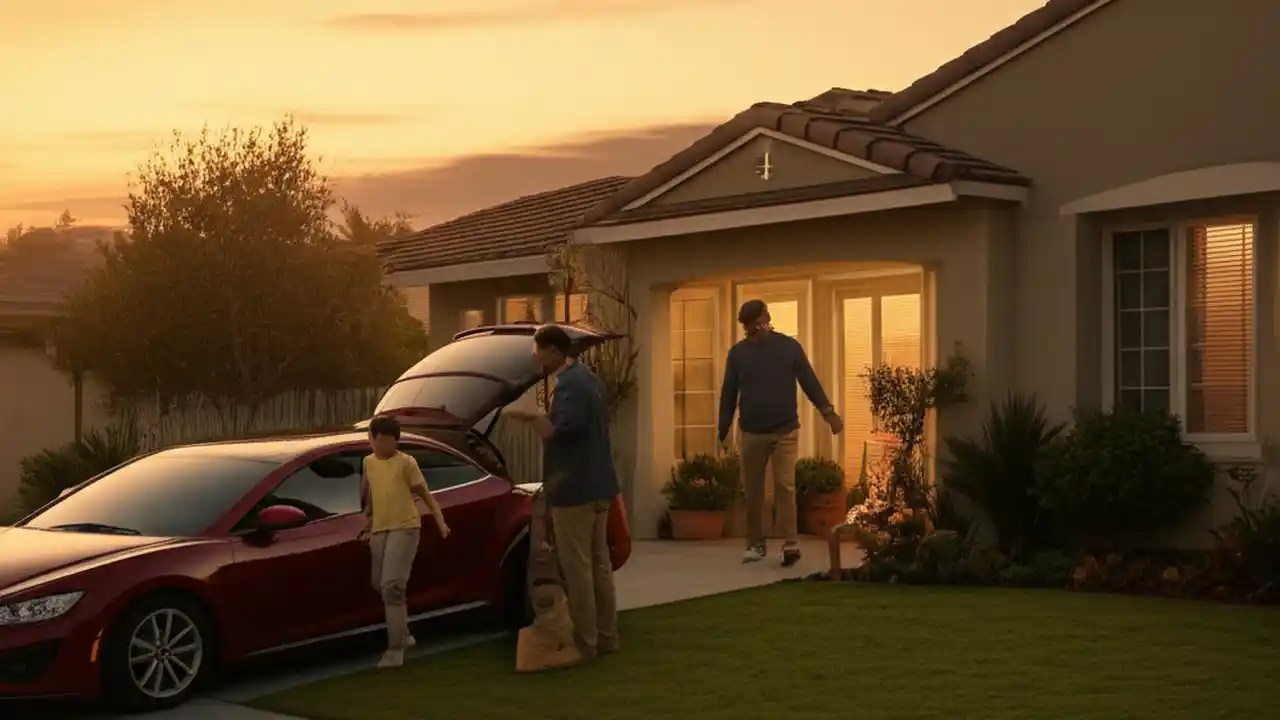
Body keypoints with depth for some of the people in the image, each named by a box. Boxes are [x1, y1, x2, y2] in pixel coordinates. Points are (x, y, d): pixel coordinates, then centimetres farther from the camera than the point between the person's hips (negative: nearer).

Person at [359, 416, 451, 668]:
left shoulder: (406, 463, -5)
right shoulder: (369, 462, 11)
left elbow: (424, 494, -3)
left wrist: (439, 519, -14)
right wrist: (368, 524, 26)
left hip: (405, 528, -7)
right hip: (380, 530, 7)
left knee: (392, 585, -16)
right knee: (380, 585, 15)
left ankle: (395, 648, -12)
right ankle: (403, 635, 35)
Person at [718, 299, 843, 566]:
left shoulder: (789, 347, -1)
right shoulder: (738, 353, 3)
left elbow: (810, 382, 2)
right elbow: (728, 394, 7)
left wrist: (828, 412, -5)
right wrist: (723, 431, 5)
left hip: (785, 431, -2)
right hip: (751, 433, 2)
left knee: (785, 487, -8)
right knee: (752, 490, 6)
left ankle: (790, 544, -7)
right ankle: (756, 544, 17)